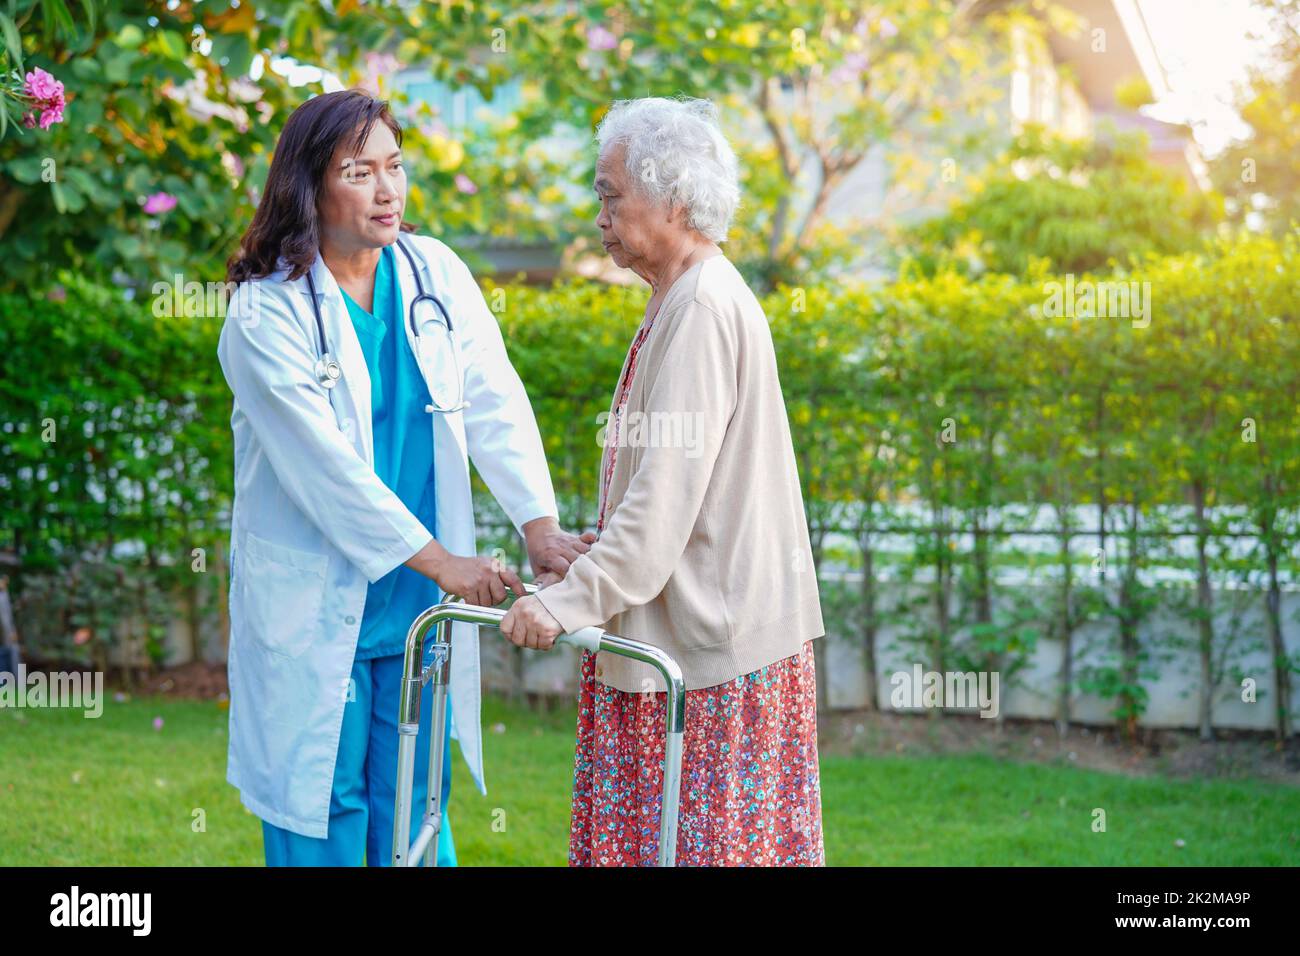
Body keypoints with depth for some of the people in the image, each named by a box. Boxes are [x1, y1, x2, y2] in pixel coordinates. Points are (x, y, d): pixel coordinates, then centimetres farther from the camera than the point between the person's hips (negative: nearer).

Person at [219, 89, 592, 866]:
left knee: (416, 810, 11)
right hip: (317, 604, -4)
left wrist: (540, 524, -18)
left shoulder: (436, 275, 3)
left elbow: (494, 402, -4)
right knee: (322, 812, 4)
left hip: (419, 603, 4)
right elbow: (324, 465, -16)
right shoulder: (267, 314, -11)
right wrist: (440, 562, -17)